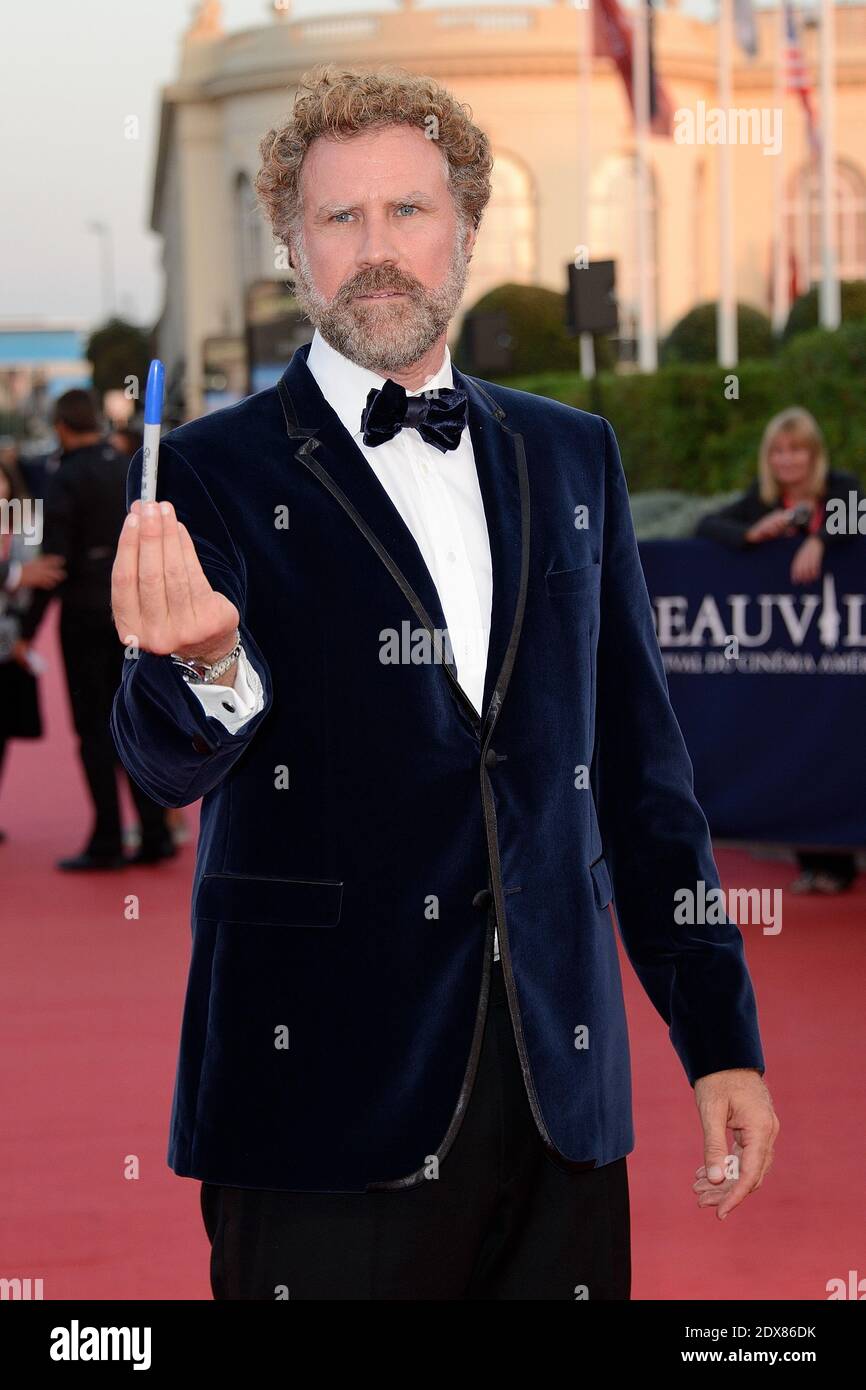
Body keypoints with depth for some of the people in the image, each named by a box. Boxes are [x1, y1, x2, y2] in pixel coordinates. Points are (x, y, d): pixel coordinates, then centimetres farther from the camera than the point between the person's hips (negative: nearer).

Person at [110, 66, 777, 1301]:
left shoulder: (572, 457, 12)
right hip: (324, 1100, -3)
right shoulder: (212, 472, 0)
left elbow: (639, 767, 14)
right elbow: (170, 761, -13)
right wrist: (205, 664, -37)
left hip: (562, 1091, 4)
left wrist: (721, 1038, 11)